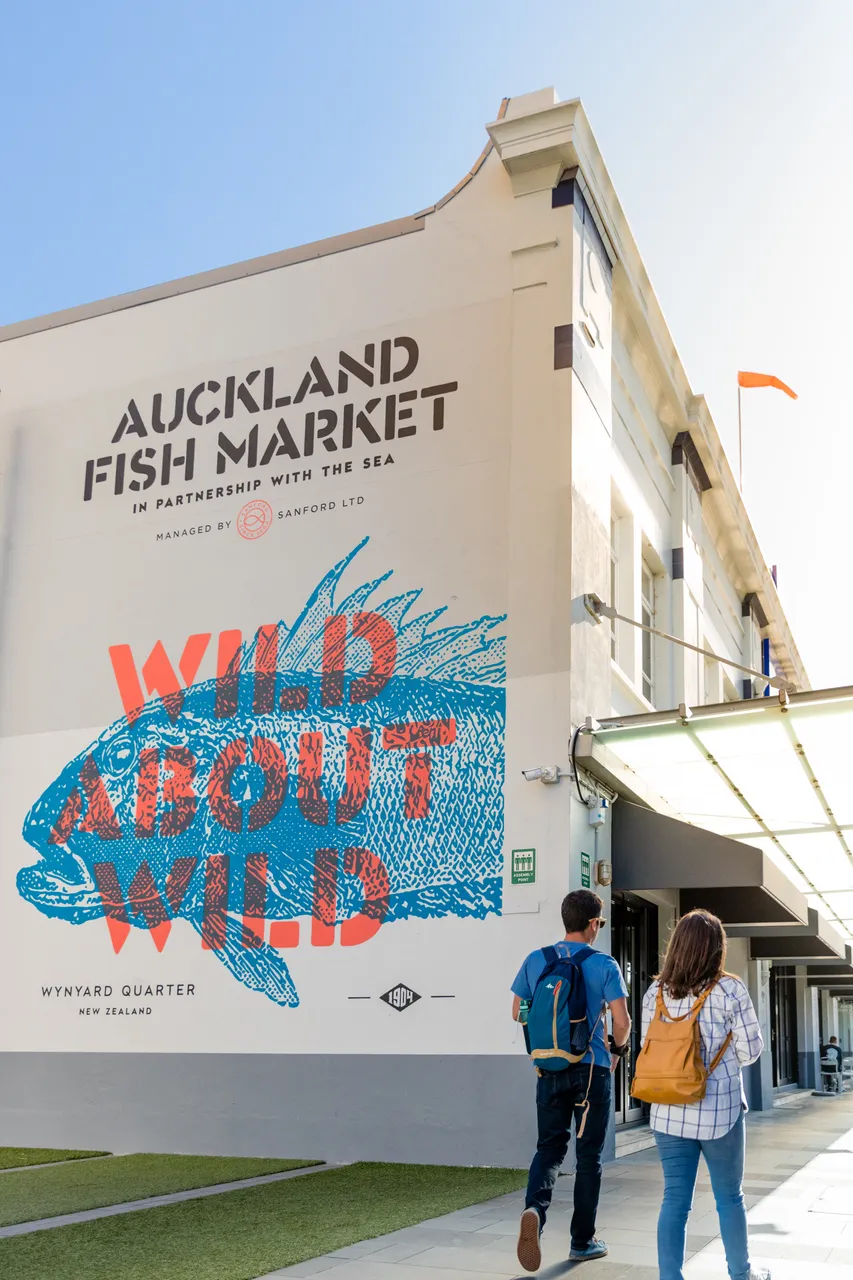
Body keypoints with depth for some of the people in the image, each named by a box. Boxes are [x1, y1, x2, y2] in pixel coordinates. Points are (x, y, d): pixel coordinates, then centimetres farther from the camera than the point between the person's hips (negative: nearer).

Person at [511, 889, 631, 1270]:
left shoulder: (536, 960, 2)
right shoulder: (604, 965, -8)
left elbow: (518, 1013, 8)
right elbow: (622, 1021, -12)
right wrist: (616, 1049, 9)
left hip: (549, 1068, 3)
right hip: (591, 1068, -2)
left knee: (549, 1147, 9)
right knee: (588, 1155, 10)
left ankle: (534, 1209, -18)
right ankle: (582, 1241, 18)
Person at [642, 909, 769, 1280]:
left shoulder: (655, 992, -1)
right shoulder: (729, 990, -11)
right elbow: (751, 1049, -6)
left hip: (669, 1112, 2)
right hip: (719, 1111, -2)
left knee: (674, 1199, 8)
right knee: (729, 1197, 16)